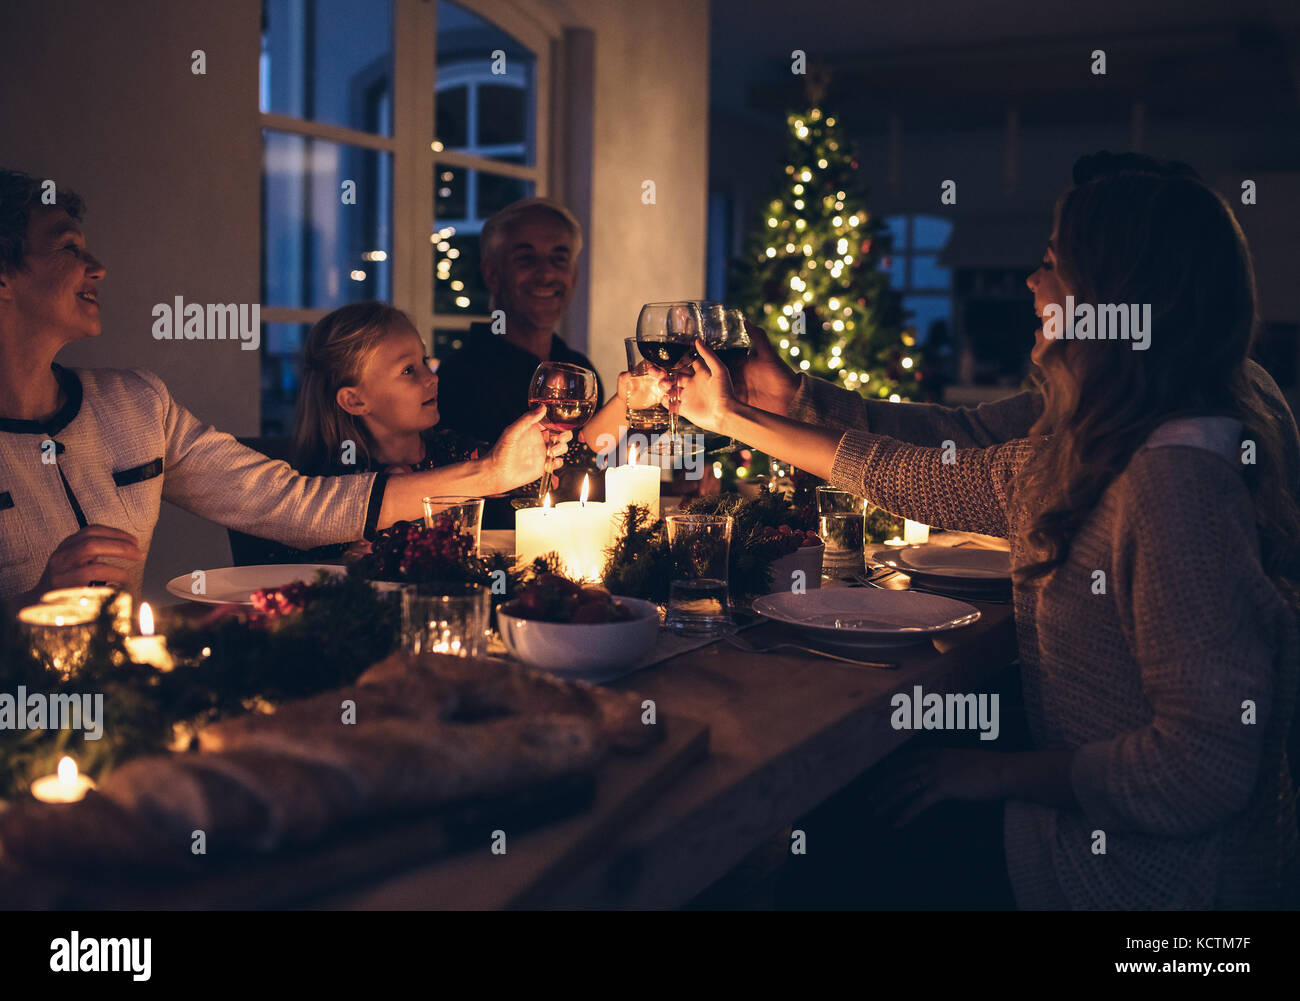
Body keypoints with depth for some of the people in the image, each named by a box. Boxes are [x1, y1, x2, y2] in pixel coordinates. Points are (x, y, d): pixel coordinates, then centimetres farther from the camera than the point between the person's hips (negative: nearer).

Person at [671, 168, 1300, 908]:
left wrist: (999, 774, -18)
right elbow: (920, 478, 13)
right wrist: (732, 418, 20)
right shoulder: (1086, 457, 2)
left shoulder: (1175, 481, -28)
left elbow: (1204, 770, -31)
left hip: (1150, 873, -8)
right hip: (1085, 830, 8)